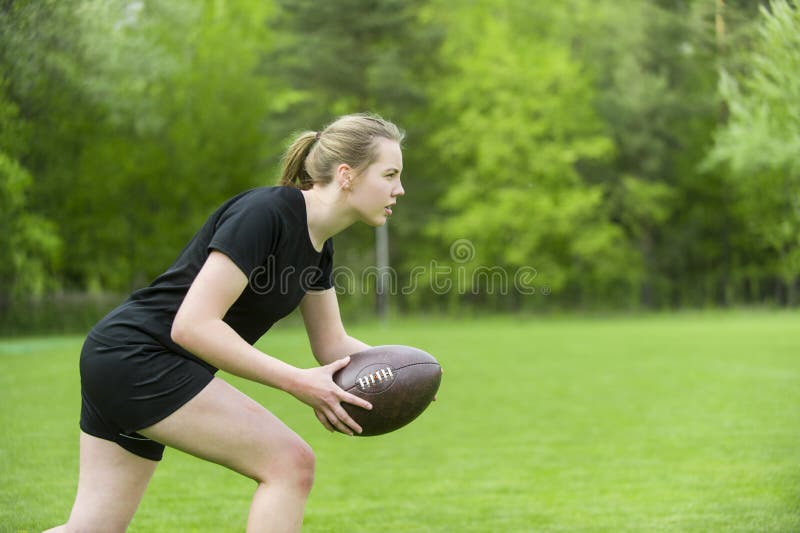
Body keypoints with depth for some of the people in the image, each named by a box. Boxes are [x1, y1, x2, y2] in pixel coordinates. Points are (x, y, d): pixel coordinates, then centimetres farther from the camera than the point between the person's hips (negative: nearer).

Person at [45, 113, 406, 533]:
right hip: (138, 357, -10)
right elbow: (192, 326, -26)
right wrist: (296, 382, -26)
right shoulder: (263, 214, -20)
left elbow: (332, 345, 15)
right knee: (290, 463, -13)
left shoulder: (318, 245, 8)